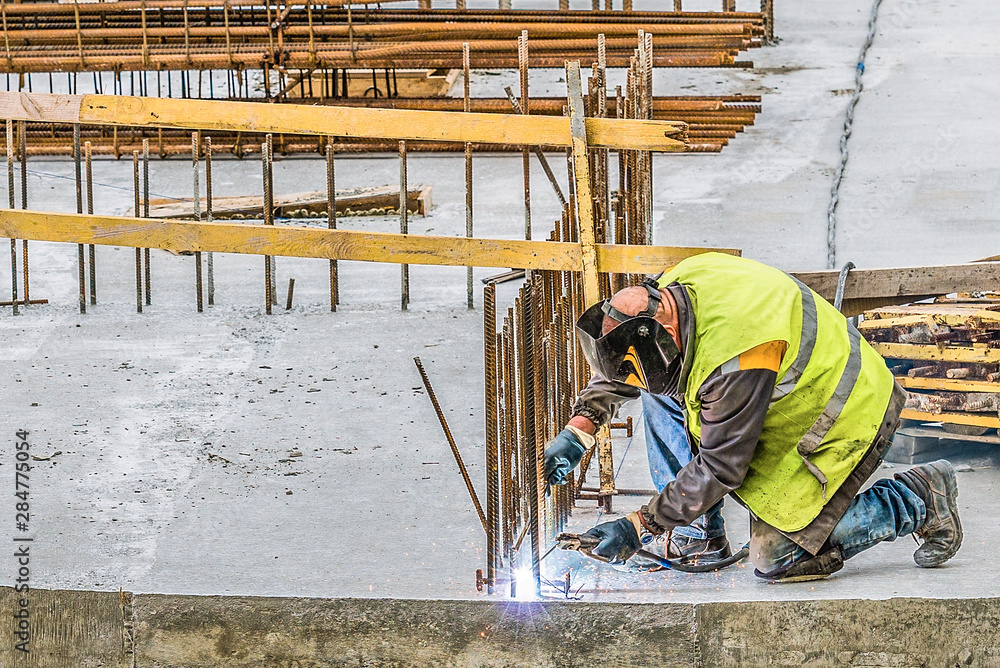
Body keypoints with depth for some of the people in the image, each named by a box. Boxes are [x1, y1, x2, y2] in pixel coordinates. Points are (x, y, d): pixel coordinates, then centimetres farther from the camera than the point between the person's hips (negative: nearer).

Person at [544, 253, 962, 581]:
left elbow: (719, 469, -27)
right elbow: (618, 367, 11)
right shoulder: (670, 291, -10)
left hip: (848, 419, -9)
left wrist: (637, 527, -23)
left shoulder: (734, 361, -36)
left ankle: (921, 500, 3)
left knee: (775, 559, -10)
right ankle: (701, 538, 8)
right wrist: (579, 430, 0)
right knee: (662, 394, 1)